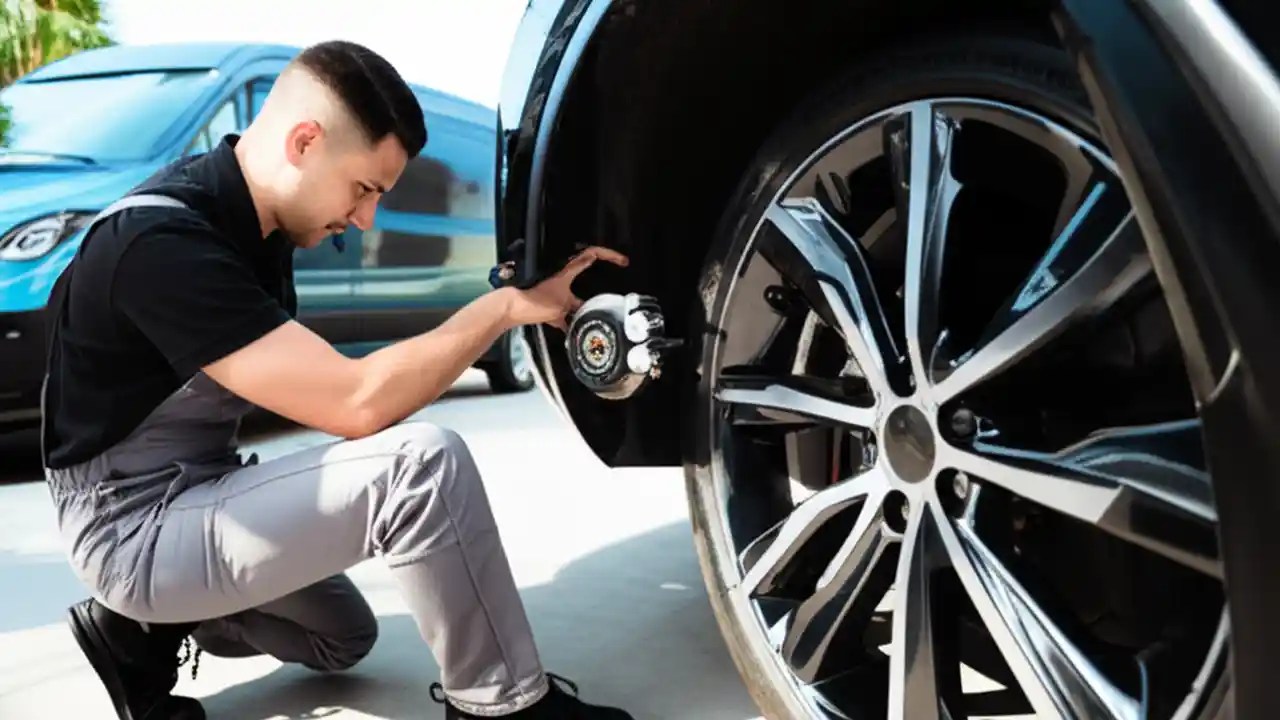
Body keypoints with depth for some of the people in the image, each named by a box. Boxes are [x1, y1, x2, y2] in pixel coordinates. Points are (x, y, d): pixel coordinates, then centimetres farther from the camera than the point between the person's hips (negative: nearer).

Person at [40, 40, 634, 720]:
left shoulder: (245, 211, 0)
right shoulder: (162, 245, -28)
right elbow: (356, 402, -32)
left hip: (190, 494, 10)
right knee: (422, 464, -27)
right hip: (136, 527, -9)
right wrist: (508, 305, -23)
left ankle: (146, 629, 19)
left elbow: (313, 381, 10)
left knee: (343, 638, 28)